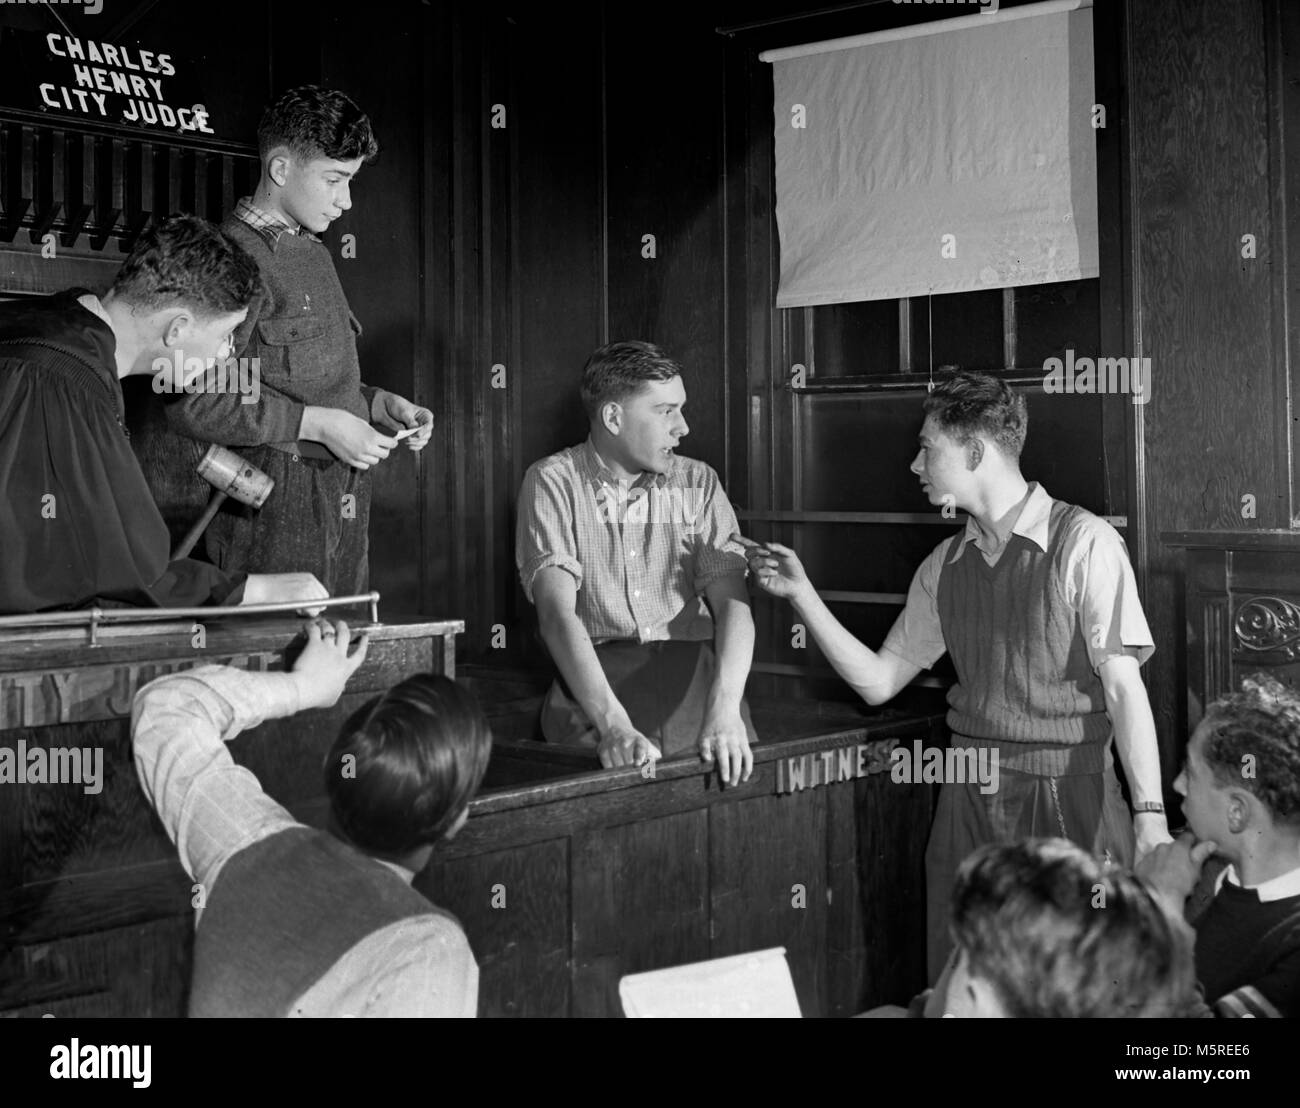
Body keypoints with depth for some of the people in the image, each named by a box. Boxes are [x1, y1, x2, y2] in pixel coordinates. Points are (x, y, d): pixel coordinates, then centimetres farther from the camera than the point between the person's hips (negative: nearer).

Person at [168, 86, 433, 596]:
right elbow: (191, 402, -20)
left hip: (343, 497, 9)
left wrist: (384, 404, 9)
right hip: (275, 509, -8)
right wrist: (317, 424, -18)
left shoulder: (314, 253, 18)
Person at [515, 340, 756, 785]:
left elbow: (731, 602, -1)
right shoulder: (552, 481, 1)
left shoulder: (699, 482, 10)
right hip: (597, 678, -2)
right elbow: (557, 610, -11)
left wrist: (725, 710, -19)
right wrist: (613, 724, -25)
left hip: (695, 677, 3)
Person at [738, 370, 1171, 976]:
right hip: (969, 795, 5)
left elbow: (1123, 685, -11)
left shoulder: (1084, 542, -8)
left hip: (1067, 792, -5)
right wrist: (800, 592, 5)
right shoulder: (943, 566, 9)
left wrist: (1150, 817, -17)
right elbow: (877, 681, 12)